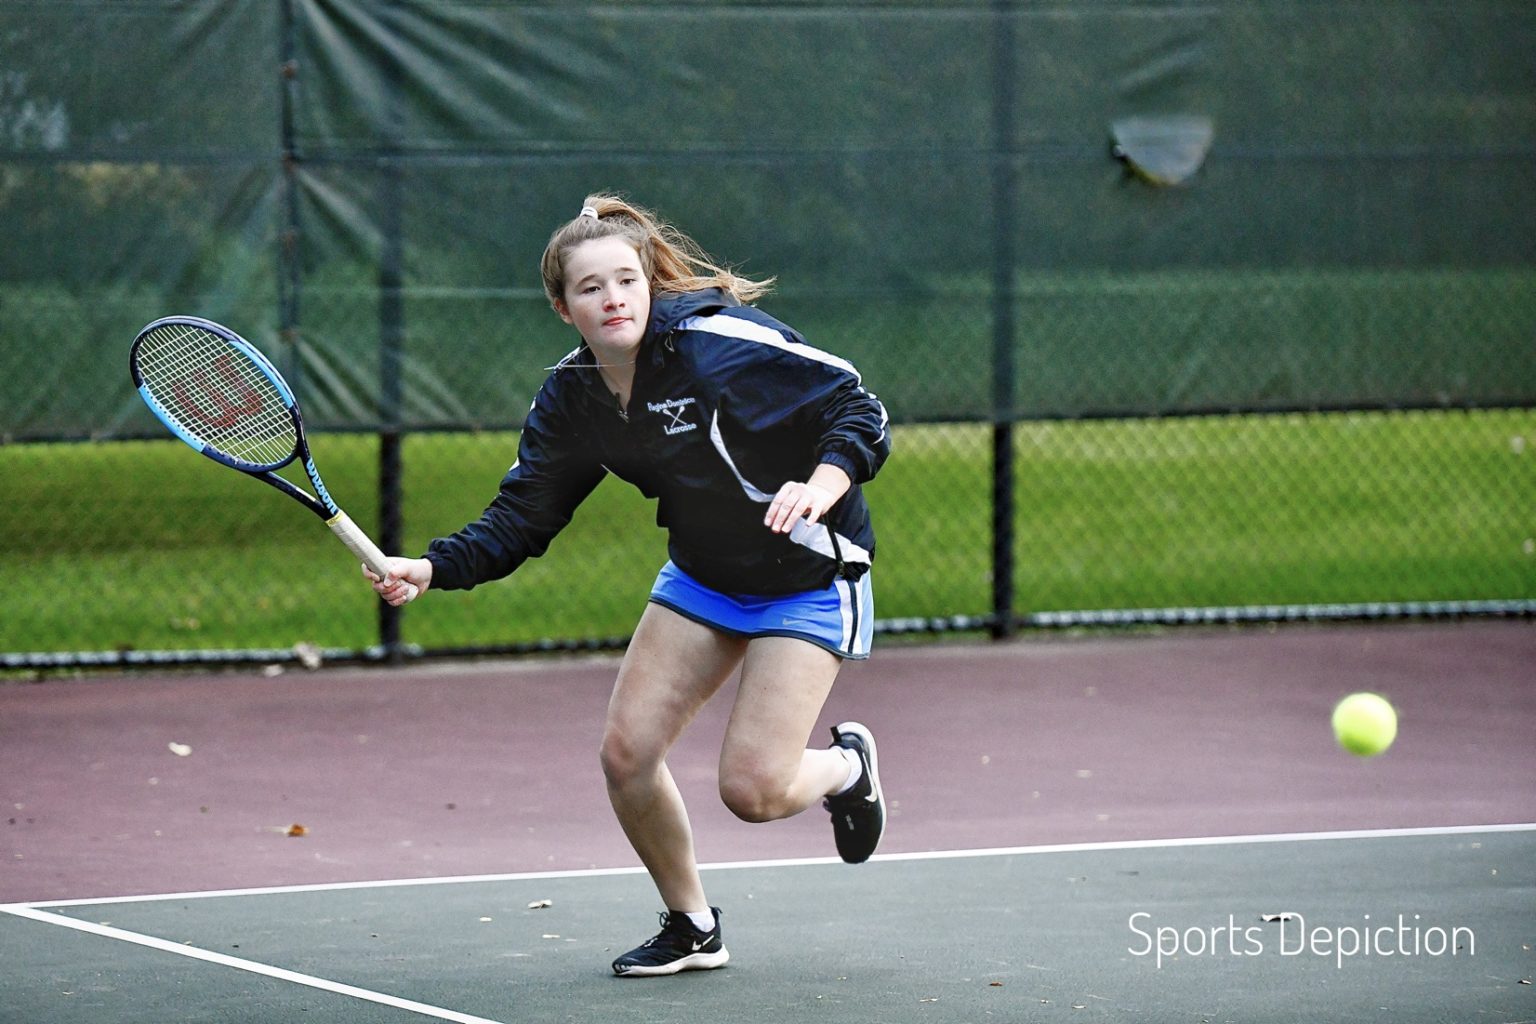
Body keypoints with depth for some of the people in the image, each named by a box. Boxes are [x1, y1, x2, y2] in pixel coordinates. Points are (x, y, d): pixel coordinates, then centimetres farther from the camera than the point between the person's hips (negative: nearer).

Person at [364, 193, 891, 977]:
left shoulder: (721, 342, -26)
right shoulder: (571, 398, -7)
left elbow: (859, 412, -22)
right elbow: (519, 519, -3)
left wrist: (820, 486, -41)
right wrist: (431, 570, -19)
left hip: (809, 578, -6)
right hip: (703, 576, 6)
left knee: (750, 789, -15)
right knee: (626, 752, -4)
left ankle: (845, 766, 23)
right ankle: (691, 927, 21)